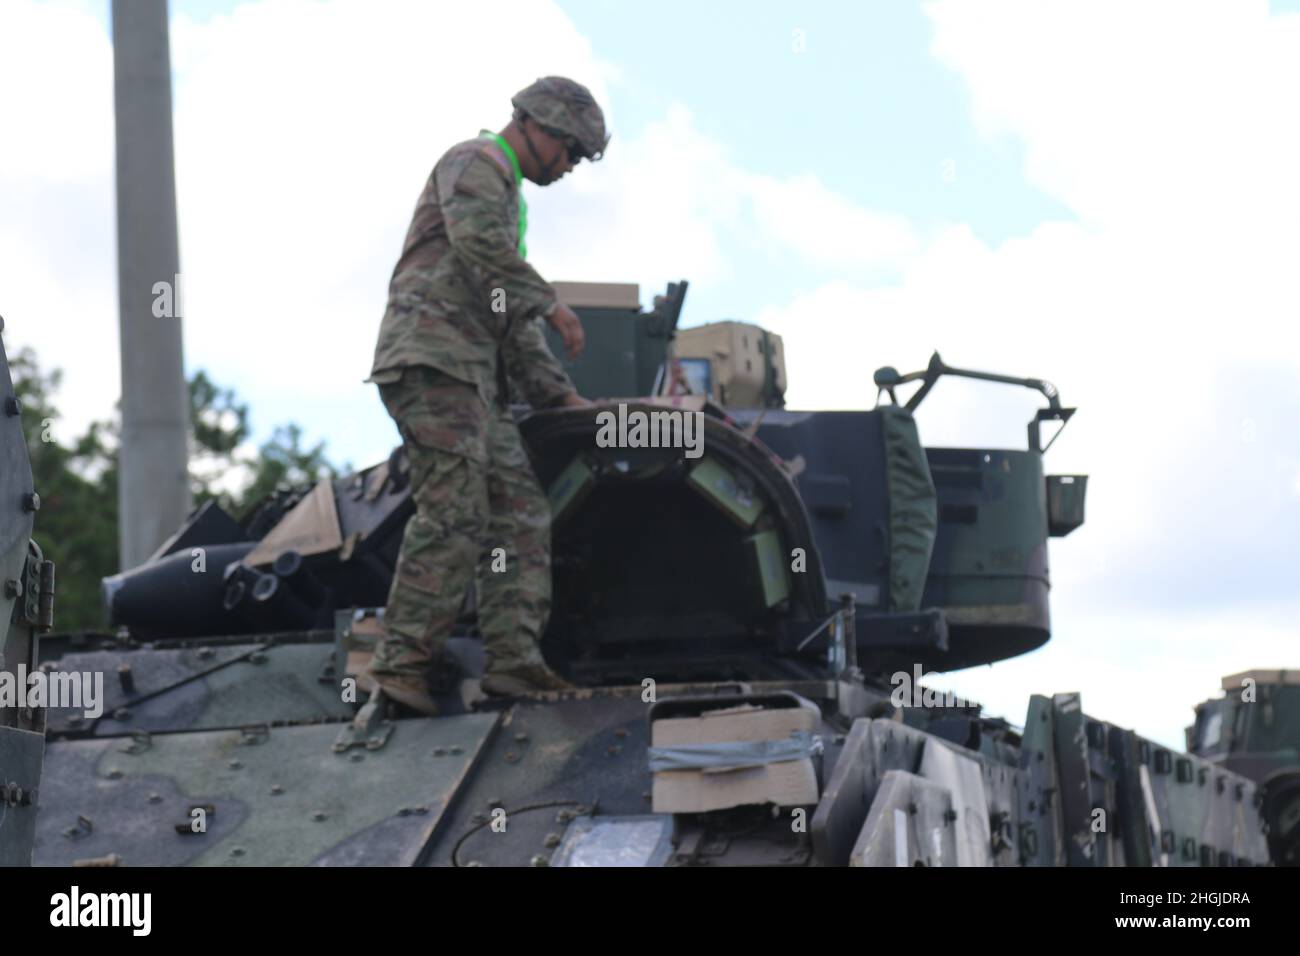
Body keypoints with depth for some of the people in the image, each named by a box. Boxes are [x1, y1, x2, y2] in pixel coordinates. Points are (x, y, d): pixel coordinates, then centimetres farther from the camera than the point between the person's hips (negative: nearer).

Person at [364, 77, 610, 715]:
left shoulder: (509, 198, 32)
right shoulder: (475, 163, 1)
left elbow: (512, 321, 31)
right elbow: (476, 237, -22)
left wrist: (560, 395, 23)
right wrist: (550, 302, -18)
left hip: (473, 376, 10)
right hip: (431, 356, -10)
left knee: (520, 509, 3)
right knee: (454, 510, -18)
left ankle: (513, 658, -1)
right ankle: (402, 661, -19)